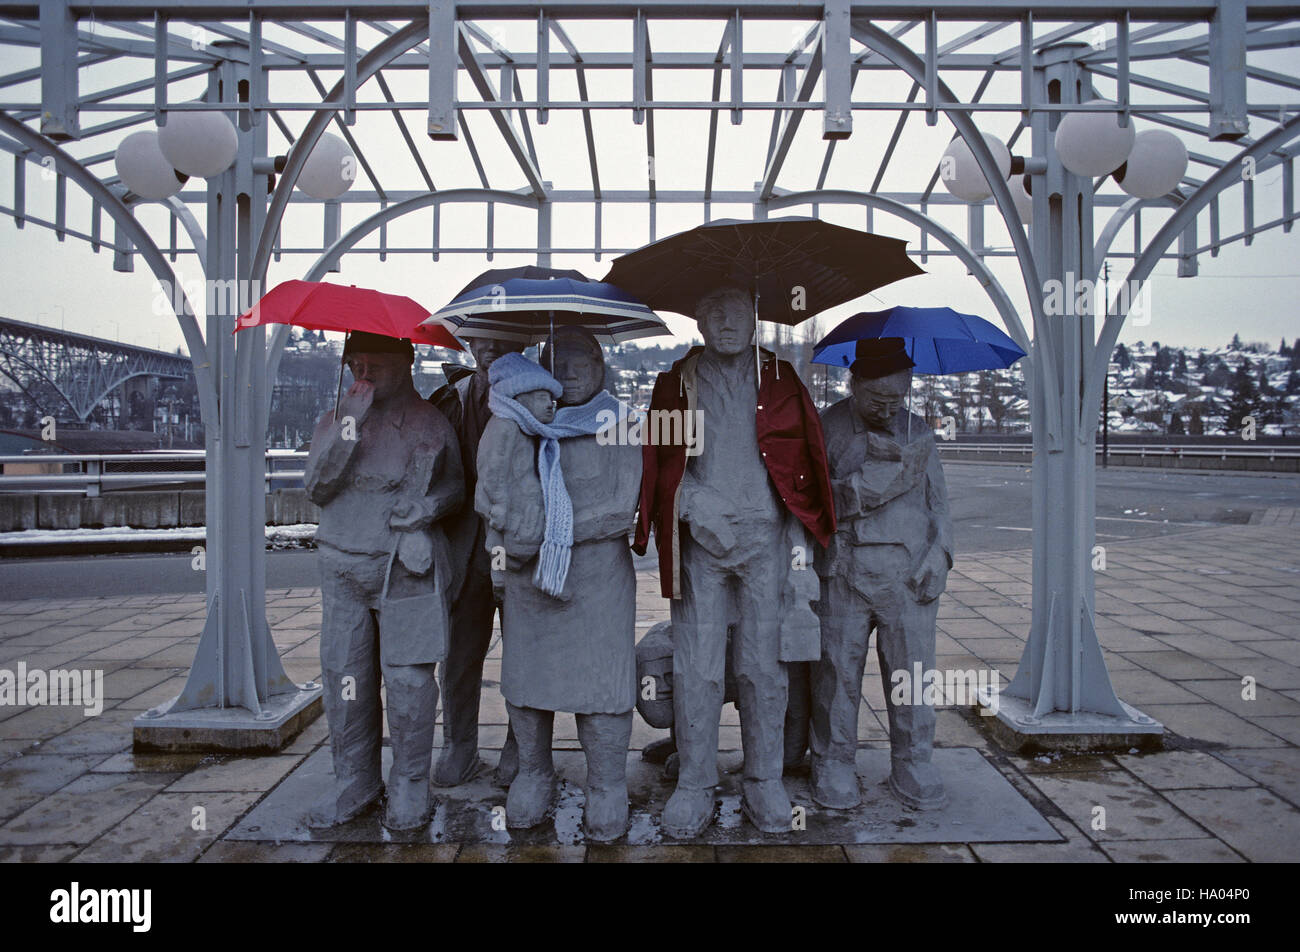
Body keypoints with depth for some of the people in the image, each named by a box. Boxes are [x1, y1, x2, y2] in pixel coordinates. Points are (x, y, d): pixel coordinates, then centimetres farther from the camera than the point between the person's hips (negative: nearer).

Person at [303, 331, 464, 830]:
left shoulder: (431, 423, 5)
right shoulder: (335, 419, 11)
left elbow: (455, 486, 13)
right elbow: (317, 487, -2)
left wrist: (423, 509, -8)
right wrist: (350, 424, -10)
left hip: (408, 568, -2)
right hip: (343, 567, 3)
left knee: (409, 678, -4)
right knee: (344, 677, 4)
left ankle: (409, 785, 11)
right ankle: (354, 781, 20)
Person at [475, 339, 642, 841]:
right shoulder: (522, 426, 8)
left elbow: (620, 508, -8)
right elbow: (493, 490, -10)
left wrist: (549, 528, -13)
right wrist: (507, 414, -15)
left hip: (598, 577, -2)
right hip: (526, 577, 2)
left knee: (600, 681, -2)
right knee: (525, 676, 9)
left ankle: (607, 788, 16)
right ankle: (533, 775, 30)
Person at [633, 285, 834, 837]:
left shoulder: (778, 379, 11)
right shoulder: (675, 383, 11)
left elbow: (806, 460, 10)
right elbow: (661, 466, 9)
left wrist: (798, 541, 3)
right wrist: (697, 506, -6)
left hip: (765, 537, 1)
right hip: (699, 540, 0)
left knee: (763, 663, 4)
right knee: (696, 667, -2)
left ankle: (764, 785, 17)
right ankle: (695, 787, 10)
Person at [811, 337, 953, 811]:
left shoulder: (918, 431, 13)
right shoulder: (829, 427, 2)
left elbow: (938, 504, 15)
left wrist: (938, 557, 1)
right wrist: (888, 472, -15)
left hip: (910, 573, 2)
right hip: (845, 572, -2)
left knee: (913, 668, 4)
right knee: (838, 668, 3)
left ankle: (912, 764, 20)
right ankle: (834, 763, 18)